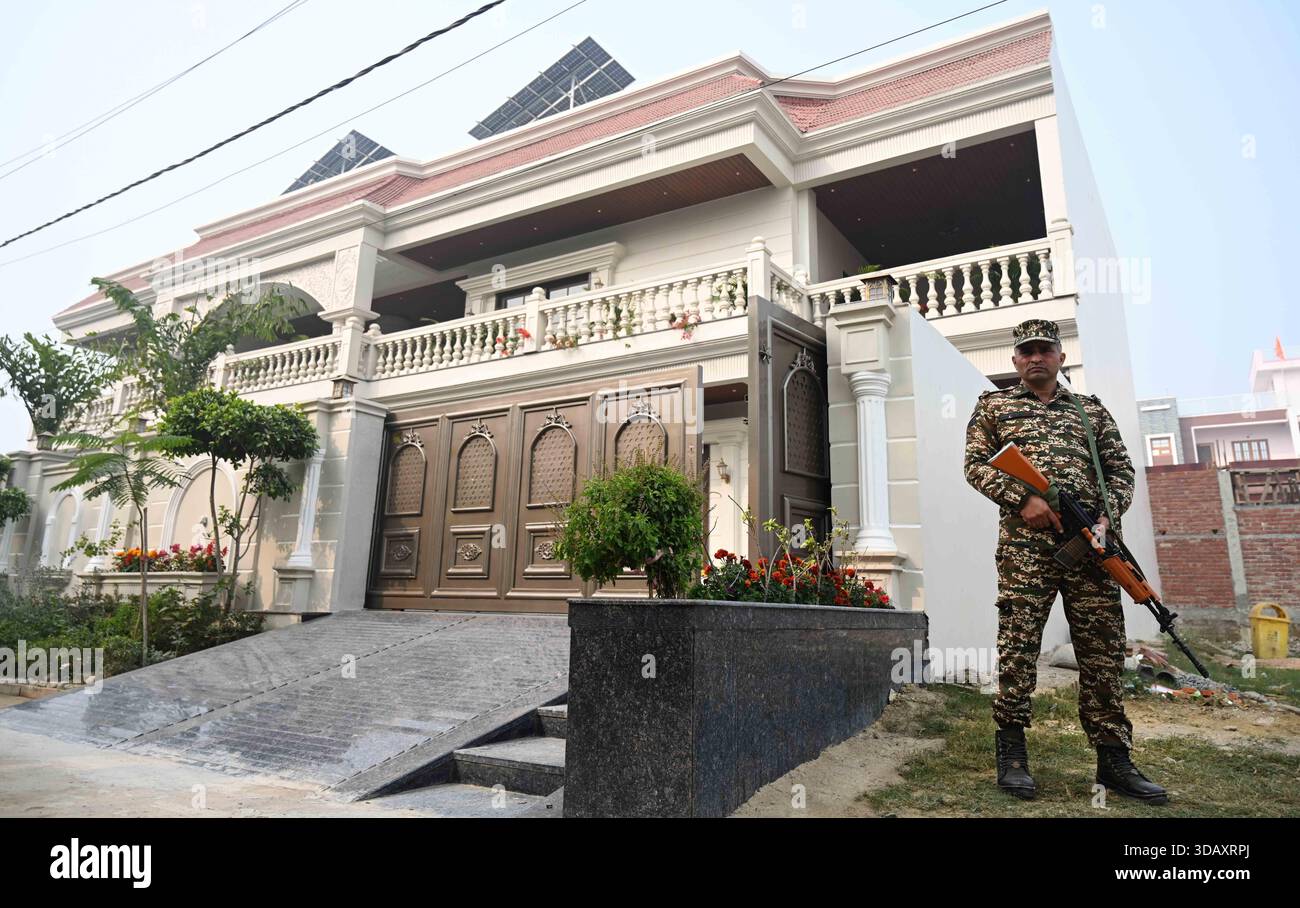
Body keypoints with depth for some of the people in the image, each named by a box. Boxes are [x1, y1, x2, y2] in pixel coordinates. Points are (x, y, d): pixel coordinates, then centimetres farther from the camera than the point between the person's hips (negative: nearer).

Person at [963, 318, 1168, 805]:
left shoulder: (1092, 410, 22)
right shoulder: (993, 405, 15)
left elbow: (1121, 470, 17)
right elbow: (977, 464, 4)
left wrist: (1106, 516, -2)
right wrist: (1023, 497, -11)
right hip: (1024, 541, -3)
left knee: (1103, 651, 4)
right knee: (1018, 645, -6)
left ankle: (1113, 759, 14)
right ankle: (1012, 753, 2)